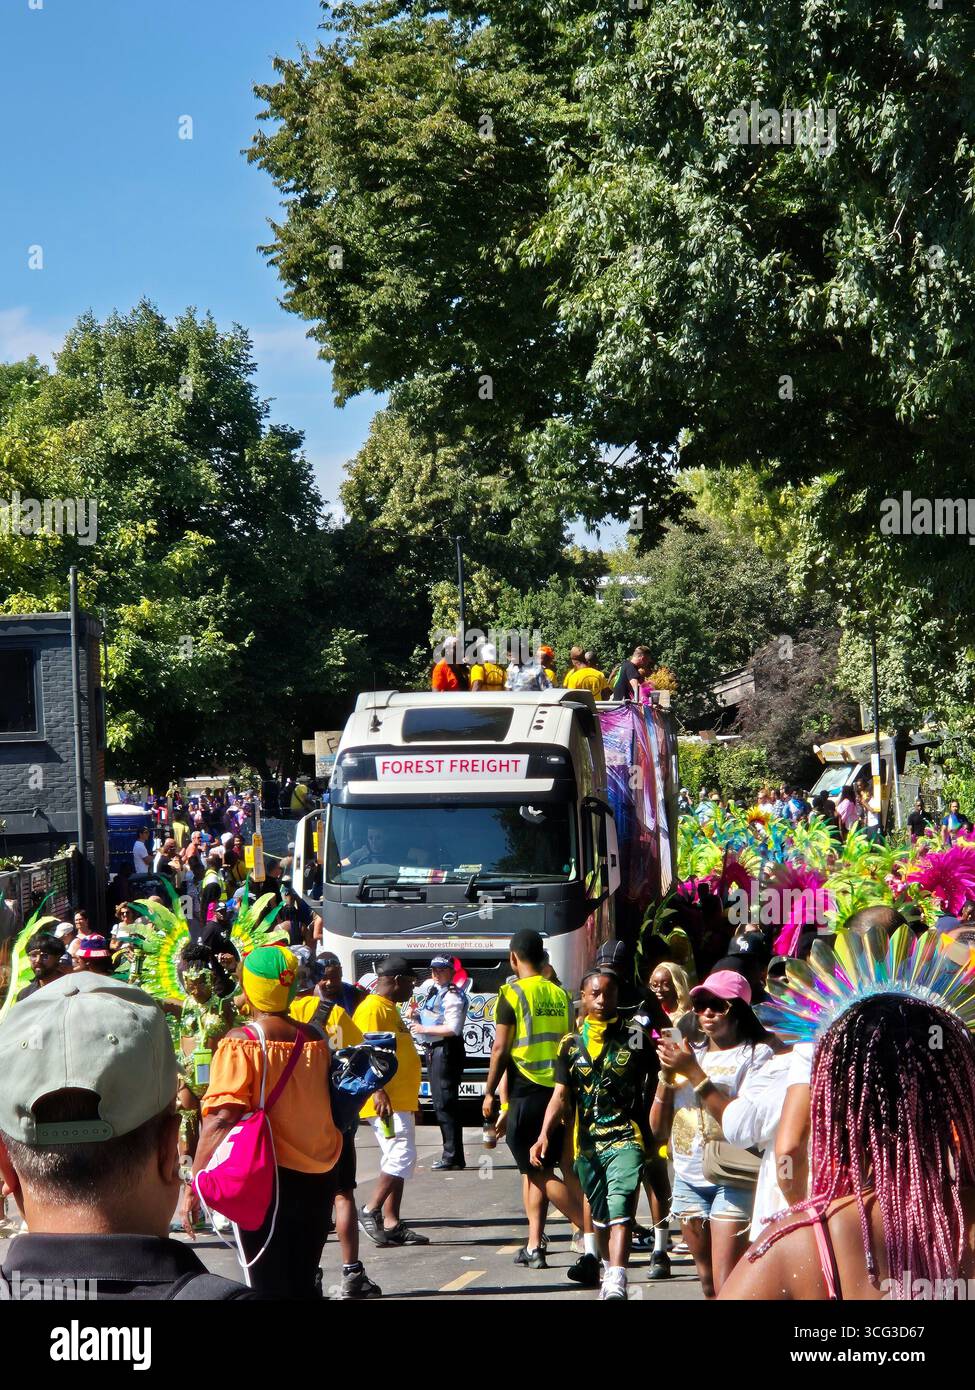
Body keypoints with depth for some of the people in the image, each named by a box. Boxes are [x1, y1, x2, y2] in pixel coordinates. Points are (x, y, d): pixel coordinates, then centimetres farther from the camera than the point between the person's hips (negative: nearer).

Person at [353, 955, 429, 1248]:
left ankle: (392, 1223, 11)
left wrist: (409, 1096, 25)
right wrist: (379, 1092, -28)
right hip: (387, 1101, -11)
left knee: (398, 1160, 9)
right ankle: (371, 1211, -8)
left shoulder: (389, 1008, 19)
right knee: (402, 1156, -15)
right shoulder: (372, 1009, -12)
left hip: (401, 1100, 11)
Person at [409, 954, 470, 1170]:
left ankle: (453, 1156, -10)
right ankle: (451, 1154, 18)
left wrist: (424, 1029, -16)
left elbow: (453, 1029, -23)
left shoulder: (453, 996, -13)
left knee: (445, 1102, -11)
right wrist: (416, 1013, 10)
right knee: (440, 1102, 12)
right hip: (433, 1051, 10)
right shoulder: (429, 987, 13)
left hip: (446, 1050, -10)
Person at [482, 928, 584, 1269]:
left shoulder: (512, 994, -8)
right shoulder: (560, 994, 9)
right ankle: (534, 1246, 10)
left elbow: (501, 1049, -9)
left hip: (525, 1092, -6)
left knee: (540, 1172, -2)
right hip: (559, 1088, 6)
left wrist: (489, 1092, 0)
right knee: (534, 1170, 13)